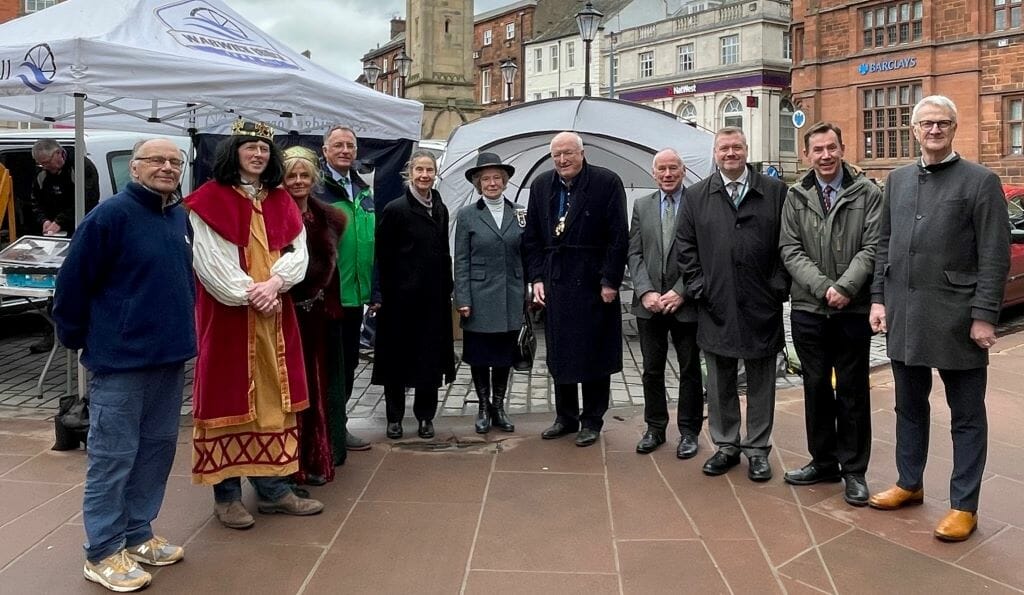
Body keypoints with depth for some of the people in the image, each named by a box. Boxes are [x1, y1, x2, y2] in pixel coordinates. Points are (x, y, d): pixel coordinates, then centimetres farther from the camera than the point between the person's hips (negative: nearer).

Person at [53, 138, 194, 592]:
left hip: (170, 357, 7)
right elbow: (73, 281, -11)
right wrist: (76, 338, -2)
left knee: (157, 448, 15)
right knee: (113, 456, 2)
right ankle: (103, 553, 15)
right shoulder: (111, 215, -14)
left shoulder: (182, 217, 8)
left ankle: (137, 534, 30)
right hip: (120, 359, -7)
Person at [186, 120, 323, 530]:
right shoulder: (209, 199, -3)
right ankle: (226, 495, 9)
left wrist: (274, 283, -13)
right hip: (227, 313, -5)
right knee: (228, 397, 0)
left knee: (273, 397, 8)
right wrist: (248, 296, -16)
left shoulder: (281, 201, 13)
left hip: (275, 314, 5)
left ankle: (274, 488, 18)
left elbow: (298, 252, 4)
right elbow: (210, 260, -11)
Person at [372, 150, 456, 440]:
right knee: (397, 356, 6)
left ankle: (425, 416, 20)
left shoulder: (440, 209, 9)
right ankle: (394, 417, 18)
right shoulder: (395, 209, -7)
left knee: (430, 356, 8)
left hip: (434, 296, 5)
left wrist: (447, 290, 8)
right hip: (401, 296, -4)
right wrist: (383, 294, -10)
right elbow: (383, 255, -7)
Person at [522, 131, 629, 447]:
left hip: (593, 283, -4)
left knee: (594, 353, 5)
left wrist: (610, 281, -11)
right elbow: (532, 237, 11)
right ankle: (565, 417, 27)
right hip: (555, 282, 5)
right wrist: (537, 278, 3)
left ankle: (592, 421, 19)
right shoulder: (540, 185, 8)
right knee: (559, 354, 12)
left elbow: (618, 237, -8)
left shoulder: (606, 182, -6)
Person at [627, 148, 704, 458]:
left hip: (685, 303, -3)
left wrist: (680, 292, -13)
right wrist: (646, 292, -8)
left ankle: (689, 431, 19)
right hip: (649, 304, 3)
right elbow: (634, 254, 4)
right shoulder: (641, 206, 9)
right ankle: (655, 428, 24)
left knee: (690, 371, 8)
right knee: (652, 370, 11)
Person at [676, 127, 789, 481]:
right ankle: (726, 445, 24)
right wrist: (697, 287, -1)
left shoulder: (775, 192, 3)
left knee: (760, 382, 8)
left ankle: (758, 449, 19)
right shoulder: (696, 196, 7)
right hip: (715, 306, 1)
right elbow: (686, 247, 8)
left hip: (761, 305, -1)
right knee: (719, 381, 10)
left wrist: (779, 287, -5)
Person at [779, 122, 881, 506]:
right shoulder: (796, 197, 6)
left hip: (853, 310, -2)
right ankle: (823, 462, 25)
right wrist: (823, 287, -13)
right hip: (808, 309, 3)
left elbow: (871, 247, -6)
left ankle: (854, 470, 17)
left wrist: (846, 288, -19)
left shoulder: (867, 193, 0)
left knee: (853, 392, 5)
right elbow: (790, 249, -1)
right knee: (816, 388, 12)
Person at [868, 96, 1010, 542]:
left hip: (956, 316, -5)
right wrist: (879, 297, 6)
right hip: (903, 314, 5)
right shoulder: (898, 180, 11)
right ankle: (909, 484, 31)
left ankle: (963, 506, 15)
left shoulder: (980, 181, -5)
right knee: (910, 406, 16)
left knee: (966, 416, 6)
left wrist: (984, 315, -14)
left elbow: (995, 256, -8)